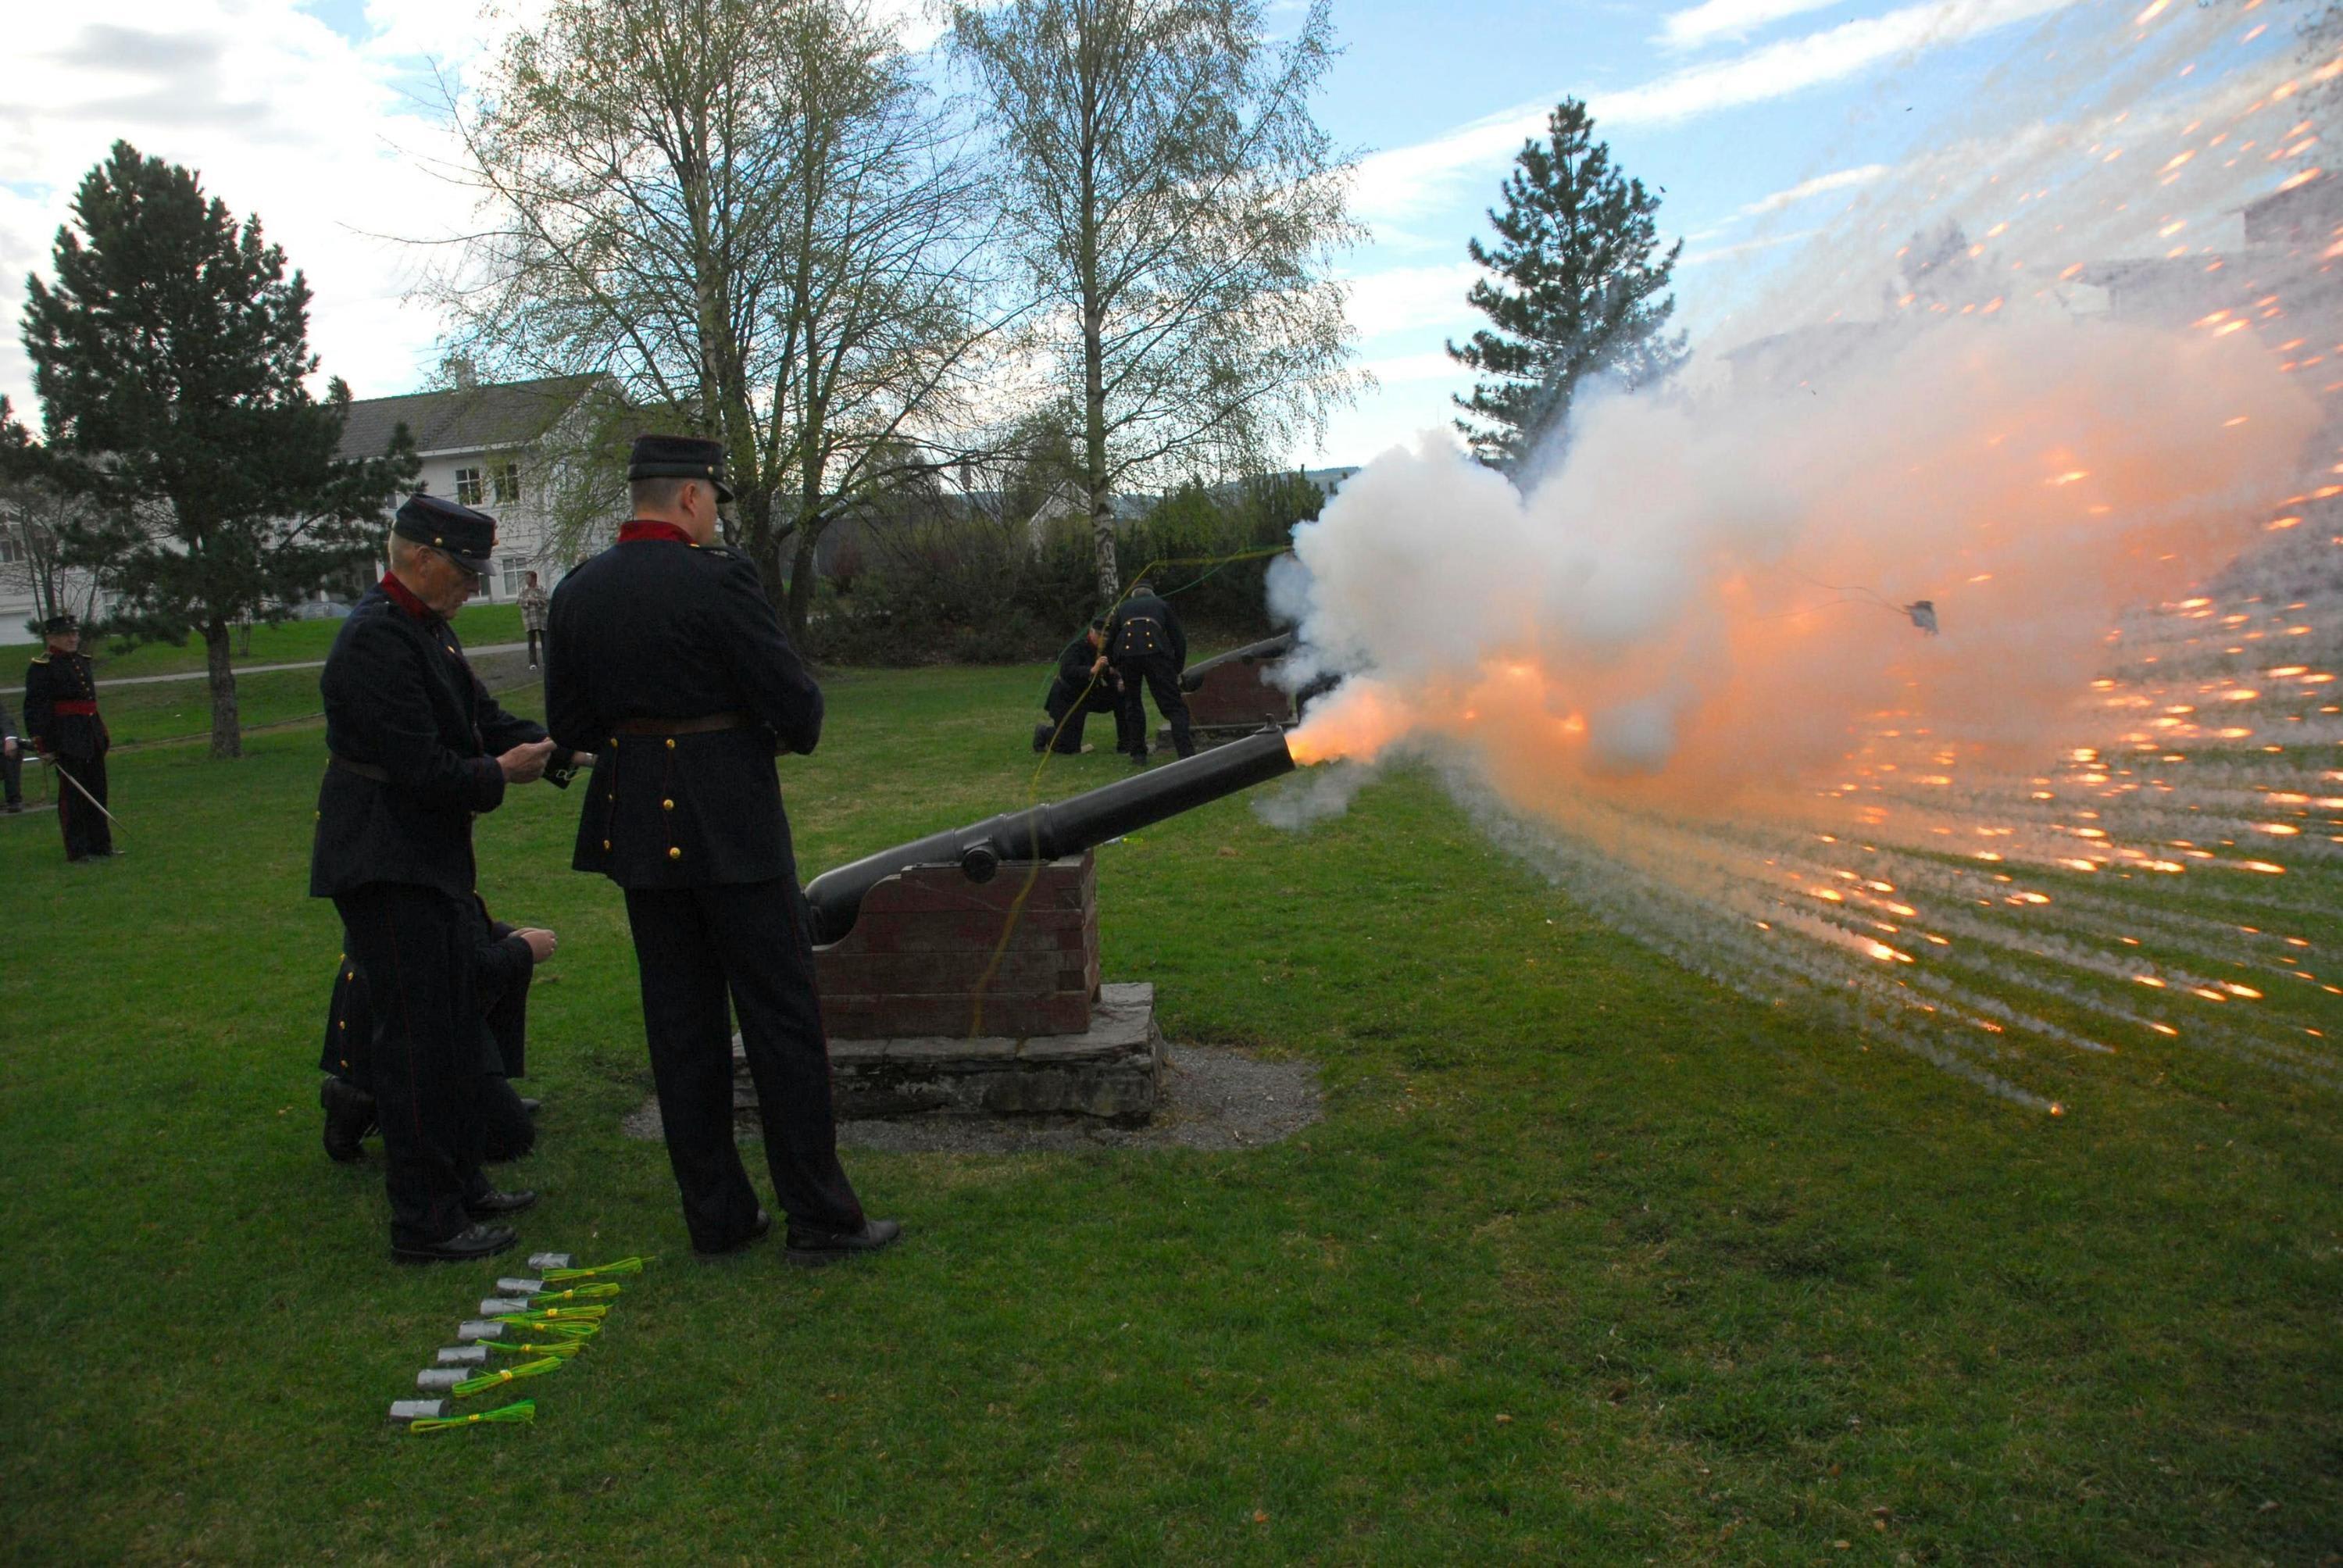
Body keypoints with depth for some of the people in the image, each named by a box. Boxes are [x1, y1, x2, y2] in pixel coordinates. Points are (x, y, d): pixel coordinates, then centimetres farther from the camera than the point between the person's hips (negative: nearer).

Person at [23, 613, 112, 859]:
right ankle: (78, 850, 4)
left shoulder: (82, 661, 15)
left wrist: (102, 733, 22)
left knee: (97, 792, 13)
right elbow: (34, 710, -14)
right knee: (72, 794, -2)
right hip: (66, 741, -8)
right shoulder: (41, 666, -10)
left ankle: (100, 845, 22)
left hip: (92, 738, 8)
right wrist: (43, 746, -18)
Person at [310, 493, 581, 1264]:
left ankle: (462, 1184, 32)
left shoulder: (430, 629, 13)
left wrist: (556, 749, -2)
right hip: (390, 872, -11)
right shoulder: (376, 639, -19)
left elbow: (485, 717, 13)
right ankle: (424, 1223, 6)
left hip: (434, 867, 11)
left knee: (456, 1034, 19)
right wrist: (499, 774, -11)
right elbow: (421, 766, -24)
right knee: (418, 1045, -4)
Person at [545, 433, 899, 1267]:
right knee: (783, 1017, 2)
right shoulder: (718, 579, -14)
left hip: (637, 827, 6)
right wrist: (793, 731, 7)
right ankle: (820, 1218, 9)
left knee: (681, 1025, 12)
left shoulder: (576, 591, 4)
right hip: (730, 827, -6)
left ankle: (716, 1214, 21)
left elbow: (569, 723, 9)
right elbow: (796, 701, -14)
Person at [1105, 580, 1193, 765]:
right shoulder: (1161, 605, 29)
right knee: (1173, 706, -1)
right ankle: (1187, 754, -14)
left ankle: (1138, 754, 18)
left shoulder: (1123, 607, 33)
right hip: (1155, 650, -2)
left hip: (1126, 652, 2)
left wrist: (1114, 666, 51)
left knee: (1132, 704, 20)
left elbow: (1109, 641, 35)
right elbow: (1179, 639, 24)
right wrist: (1177, 670, 33)